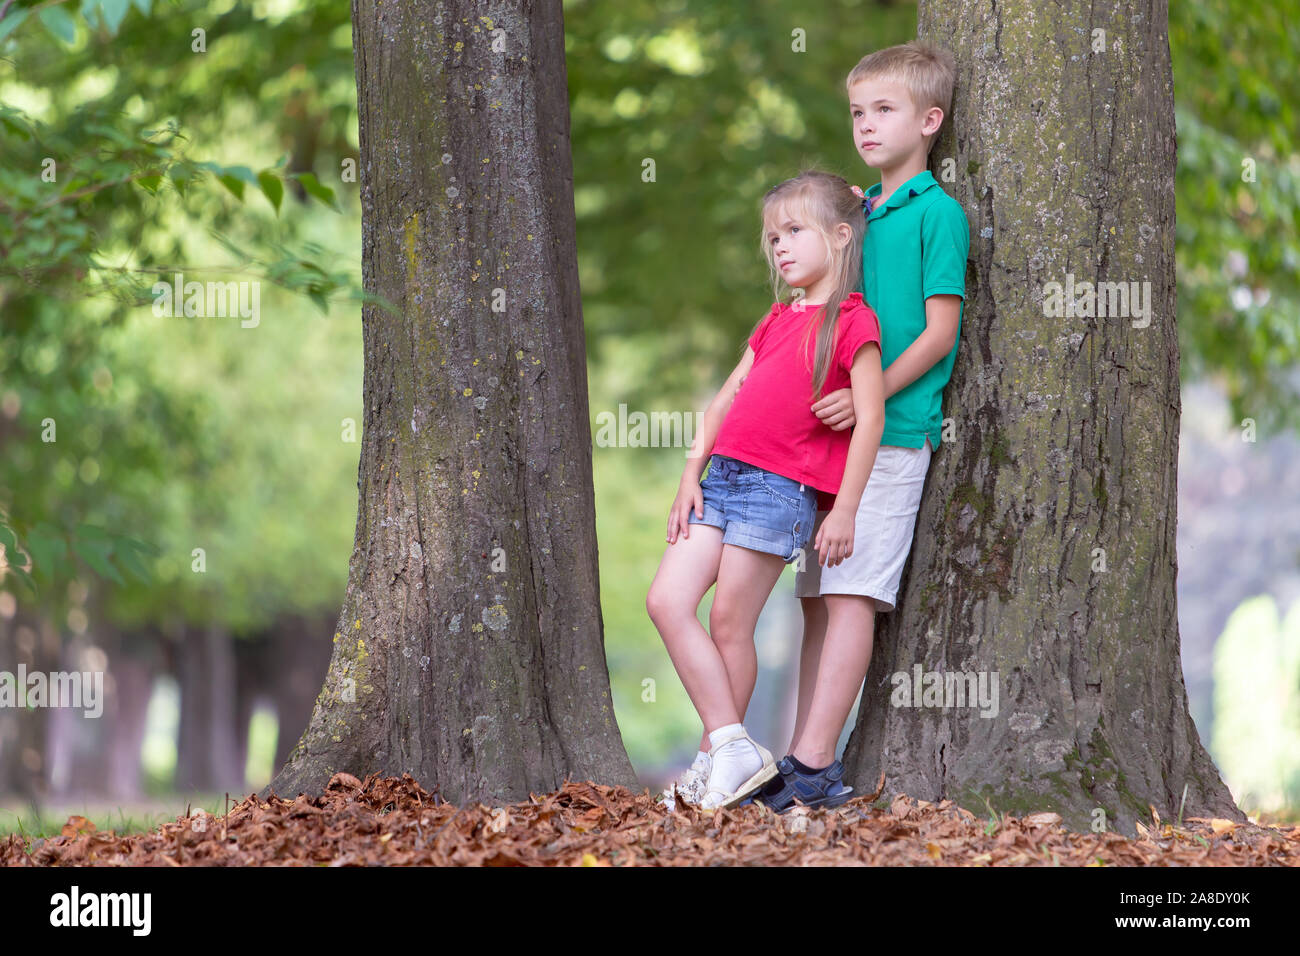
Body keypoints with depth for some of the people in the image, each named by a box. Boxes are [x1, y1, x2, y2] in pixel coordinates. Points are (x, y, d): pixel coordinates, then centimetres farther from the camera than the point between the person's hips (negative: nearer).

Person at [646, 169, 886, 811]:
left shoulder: (852, 320, -5)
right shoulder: (777, 320, 21)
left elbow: (870, 419, -10)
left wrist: (844, 512, -14)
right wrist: (691, 477, 11)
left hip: (779, 487, -8)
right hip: (722, 475, 8)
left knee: (730, 622, -6)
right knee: (667, 602, -2)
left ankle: (719, 756, 6)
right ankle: (732, 746, 1)